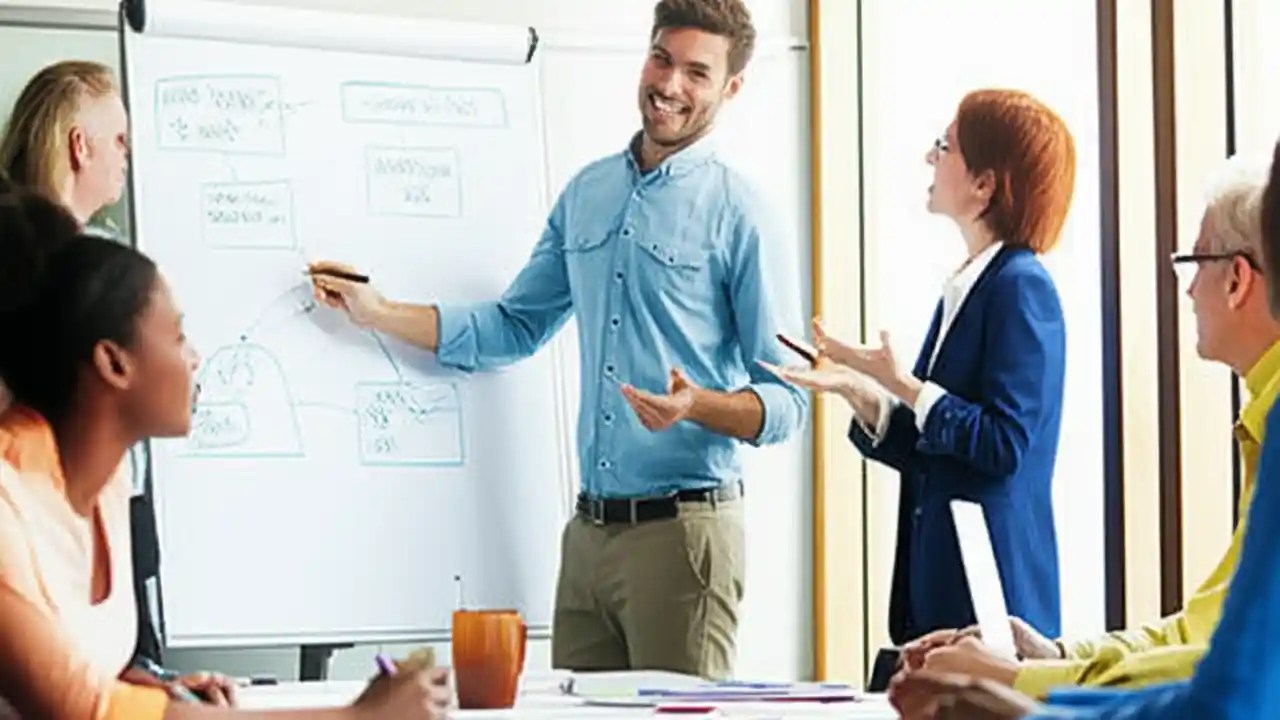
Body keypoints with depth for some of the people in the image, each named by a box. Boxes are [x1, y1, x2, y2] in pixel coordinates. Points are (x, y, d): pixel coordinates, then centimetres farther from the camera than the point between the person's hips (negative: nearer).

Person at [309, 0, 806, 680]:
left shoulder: (735, 215, -5)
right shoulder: (586, 193, 13)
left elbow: (785, 401, -7)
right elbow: (513, 328, 21)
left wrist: (699, 406, -25)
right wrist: (377, 312, 16)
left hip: (682, 526, -6)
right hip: (589, 528, 6)